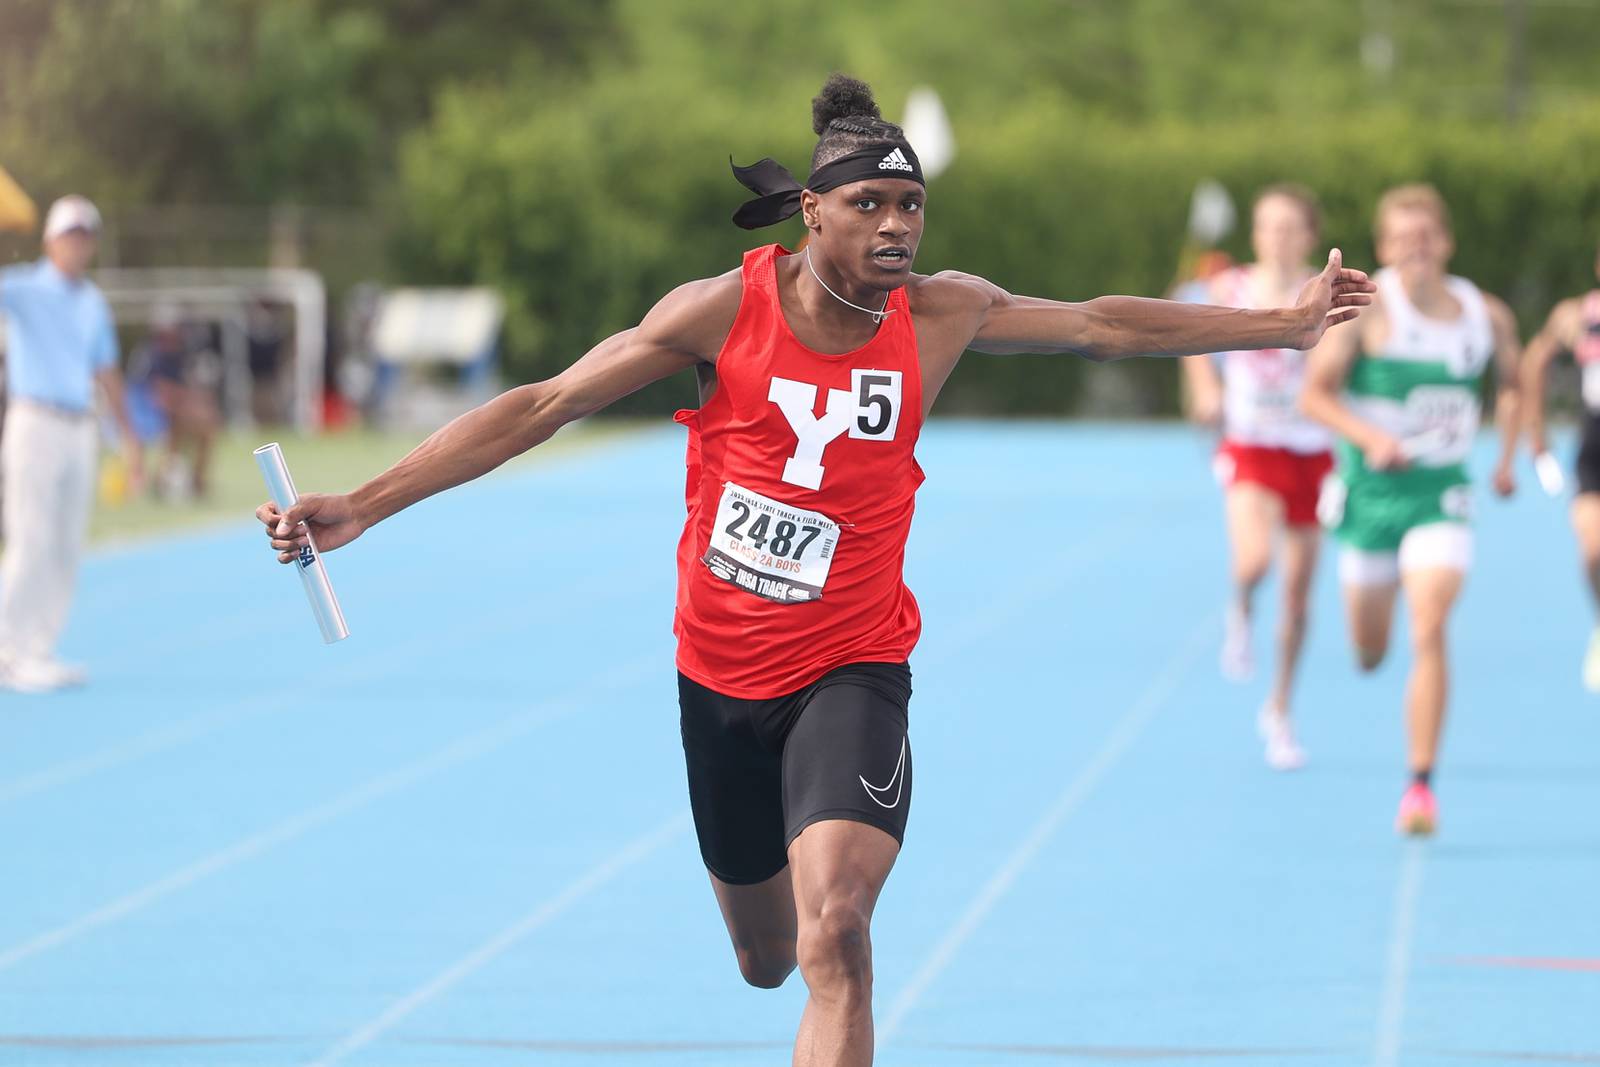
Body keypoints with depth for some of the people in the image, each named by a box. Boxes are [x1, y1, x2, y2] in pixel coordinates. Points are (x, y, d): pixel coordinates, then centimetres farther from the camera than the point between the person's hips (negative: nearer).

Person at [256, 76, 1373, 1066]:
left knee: (833, 936, -24)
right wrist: (364, 504, -15)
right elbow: (542, 407, -10)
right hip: (719, 673, 1)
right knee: (765, 956, 19)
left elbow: (1103, 326, 7)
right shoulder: (723, 312, -12)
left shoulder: (942, 315, -7)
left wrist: (1286, 323, 11)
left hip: (851, 674, -1)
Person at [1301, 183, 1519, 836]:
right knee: (1369, 652, 11)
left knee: (1428, 633, -18)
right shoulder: (1367, 308, -10)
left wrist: (1506, 455, 5)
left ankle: (1421, 784, -15)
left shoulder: (1487, 316, 0)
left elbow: (1511, 381, 19)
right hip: (1371, 489, 0)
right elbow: (1315, 393, -12)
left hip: (1441, 496, 0)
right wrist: (1370, 437, -27)